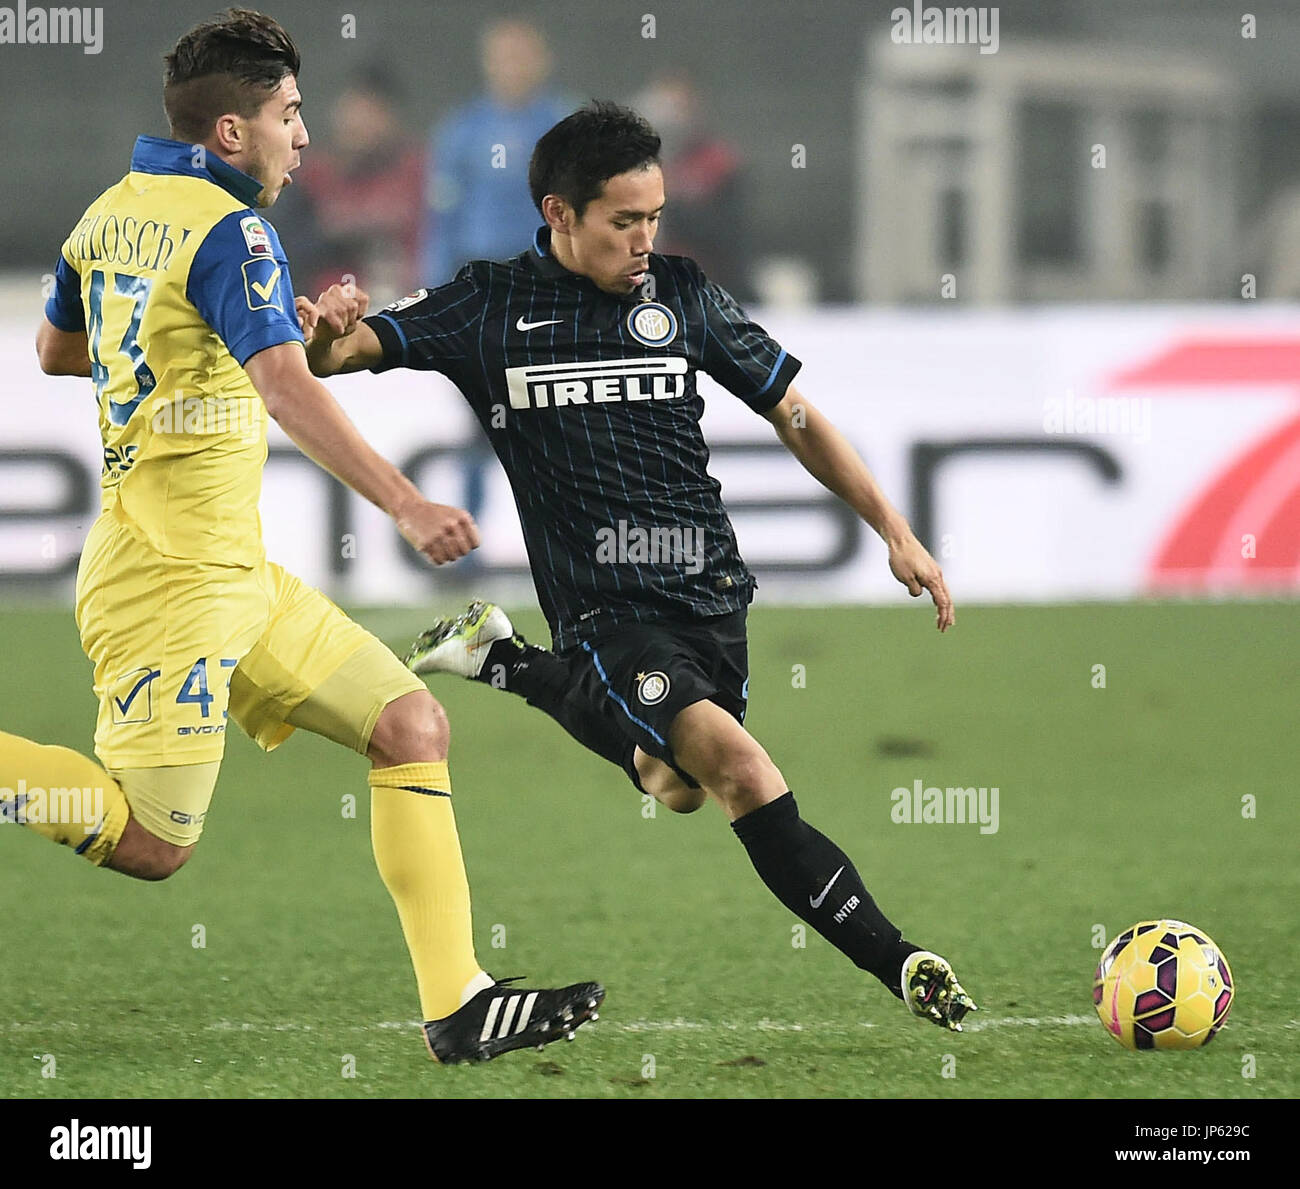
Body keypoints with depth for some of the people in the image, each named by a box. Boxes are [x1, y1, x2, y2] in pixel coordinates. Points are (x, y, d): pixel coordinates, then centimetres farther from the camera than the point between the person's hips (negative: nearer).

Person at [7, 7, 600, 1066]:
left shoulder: (112, 213, 12)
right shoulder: (228, 231, -15)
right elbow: (287, 391, -28)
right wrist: (405, 504, -37)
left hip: (238, 576, 10)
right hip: (176, 571, -10)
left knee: (412, 725, 5)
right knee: (152, 842, -10)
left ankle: (458, 1002, 0)